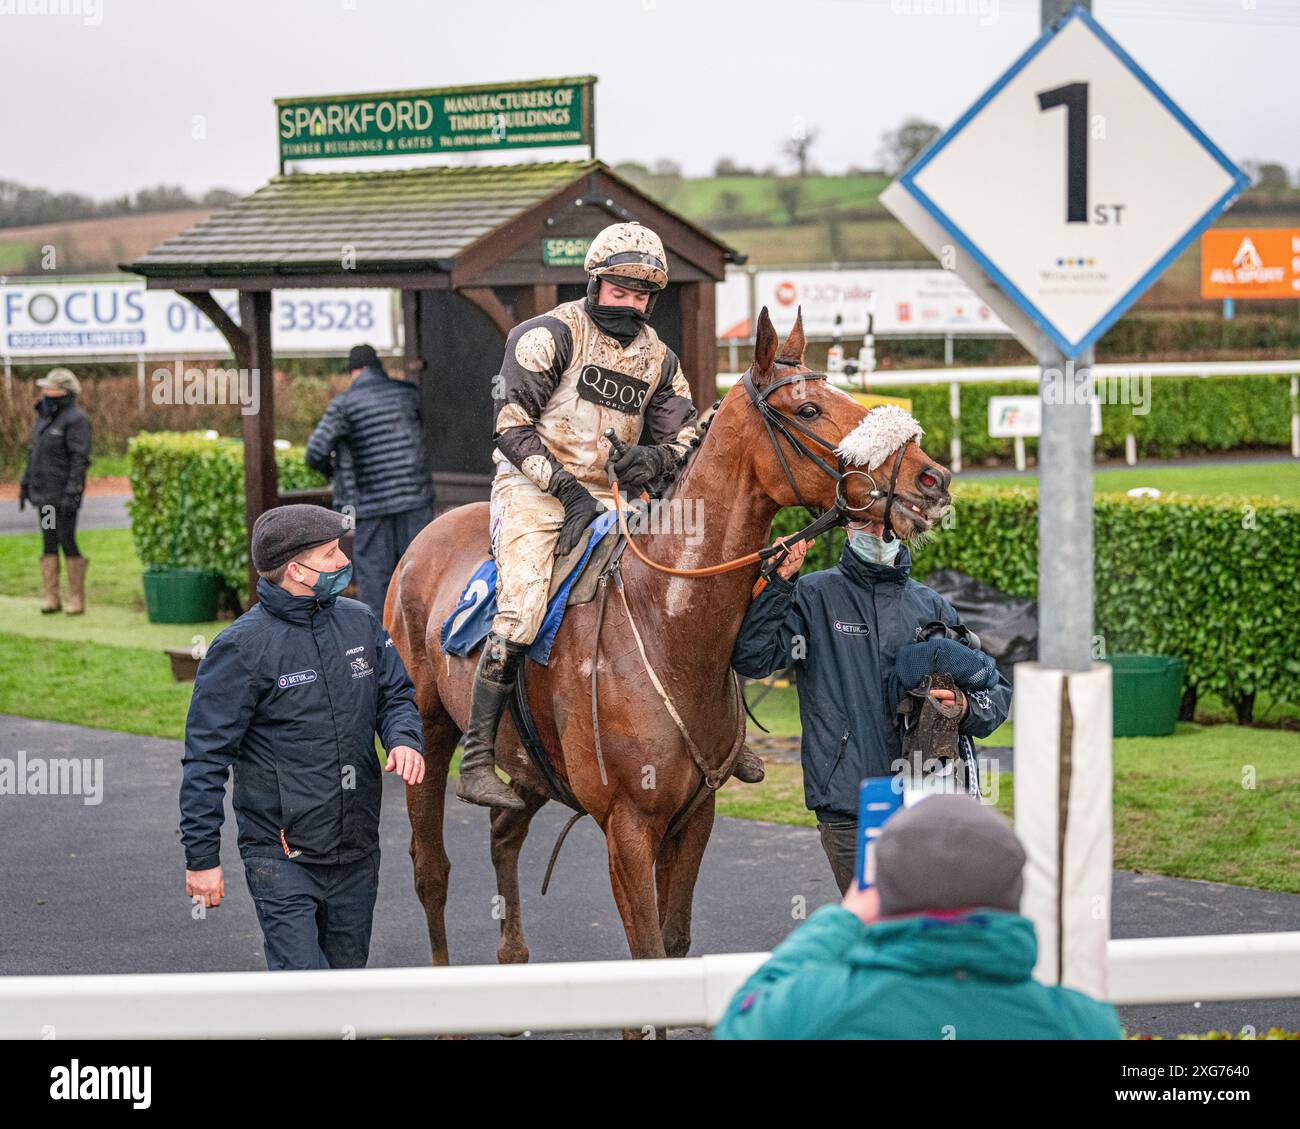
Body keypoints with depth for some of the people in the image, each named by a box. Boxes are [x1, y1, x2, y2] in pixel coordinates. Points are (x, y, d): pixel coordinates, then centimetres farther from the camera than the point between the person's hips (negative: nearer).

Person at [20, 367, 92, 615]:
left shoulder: (75, 419, -12)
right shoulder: (44, 417, 15)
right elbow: (34, 453, 20)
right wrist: (25, 485, 17)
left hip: (64, 494, -8)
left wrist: (72, 492, -22)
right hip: (44, 494, 8)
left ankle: (77, 599, 0)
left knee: (68, 543, -6)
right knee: (48, 545, 7)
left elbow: (80, 459, -17)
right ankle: (51, 597, 10)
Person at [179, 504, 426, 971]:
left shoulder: (361, 621, 4)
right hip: (283, 858, -6)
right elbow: (206, 757, -11)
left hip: (357, 854, 6)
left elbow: (397, 694, 18)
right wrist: (201, 857, -12)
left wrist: (404, 739, -7)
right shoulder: (243, 647, -13)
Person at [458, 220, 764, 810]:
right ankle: (476, 761, -21)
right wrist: (568, 489, -18)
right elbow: (511, 426, -10)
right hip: (533, 489, -6)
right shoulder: (549, 334, -6)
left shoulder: (657, 357, 12)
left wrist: (656, 457, -10)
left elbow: (686, 435, 15)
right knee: (521, 611, -24)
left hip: (609, 494, 6)